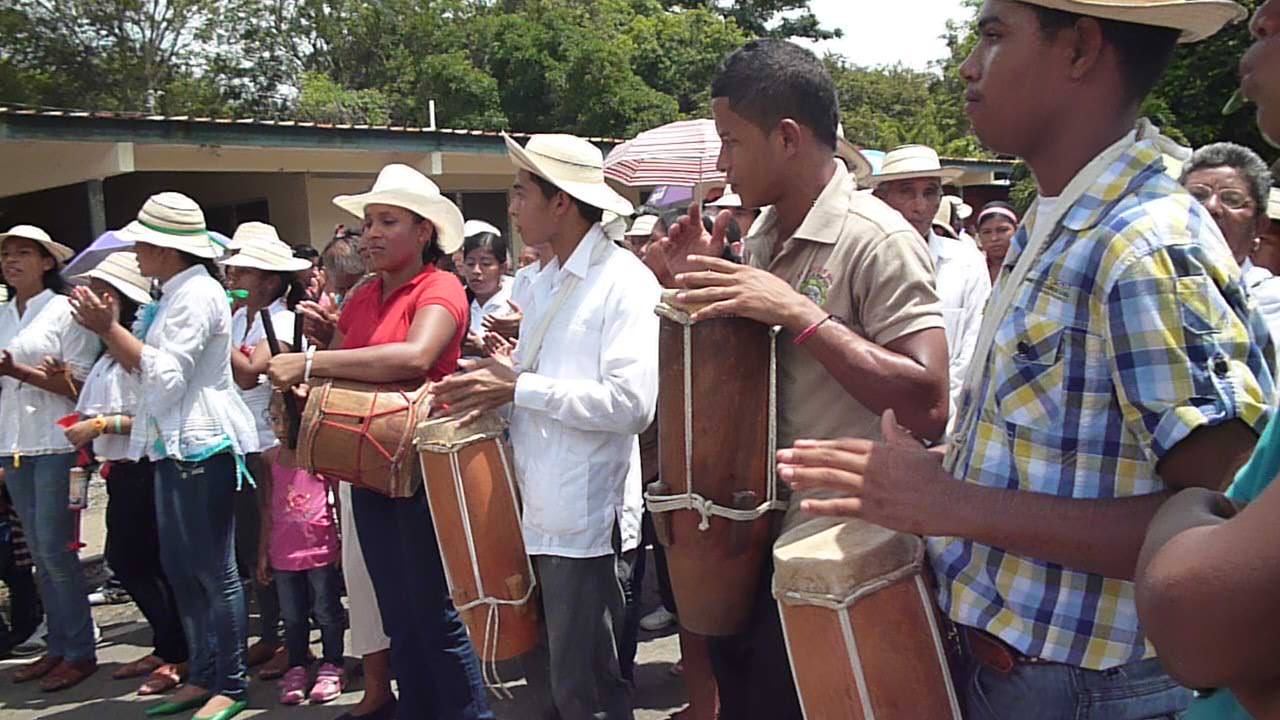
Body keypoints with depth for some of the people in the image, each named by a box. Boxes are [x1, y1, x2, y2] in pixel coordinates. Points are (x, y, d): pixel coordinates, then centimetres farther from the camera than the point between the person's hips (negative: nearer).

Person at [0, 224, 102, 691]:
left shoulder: (66, 311, -3)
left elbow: (78, 384, -9)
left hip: (55, 445, -6)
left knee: (55, 550, -7)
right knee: (40, 554, 9)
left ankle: (80, 653, 3)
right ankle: (58, 647, 18)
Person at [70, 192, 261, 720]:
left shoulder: (198, 293, -14)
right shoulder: (171, 295, 15)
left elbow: (166, 374, -20)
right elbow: (140, 368, 16)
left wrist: (111, 328, -16)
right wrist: (106, 329, 3)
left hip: (202, 445, -10)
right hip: (173, 445, 10)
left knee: (215, 569, -2)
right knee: (180, 569, 14)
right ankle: (201, 676, 25)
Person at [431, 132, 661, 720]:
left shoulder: (625, 282, -11)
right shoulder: (546, 283, 15)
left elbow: (632, 403, -22)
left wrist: (517, 388, -17)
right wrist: (491, 388, 1)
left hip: (588, 521, -8)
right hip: (542, 512, 8)